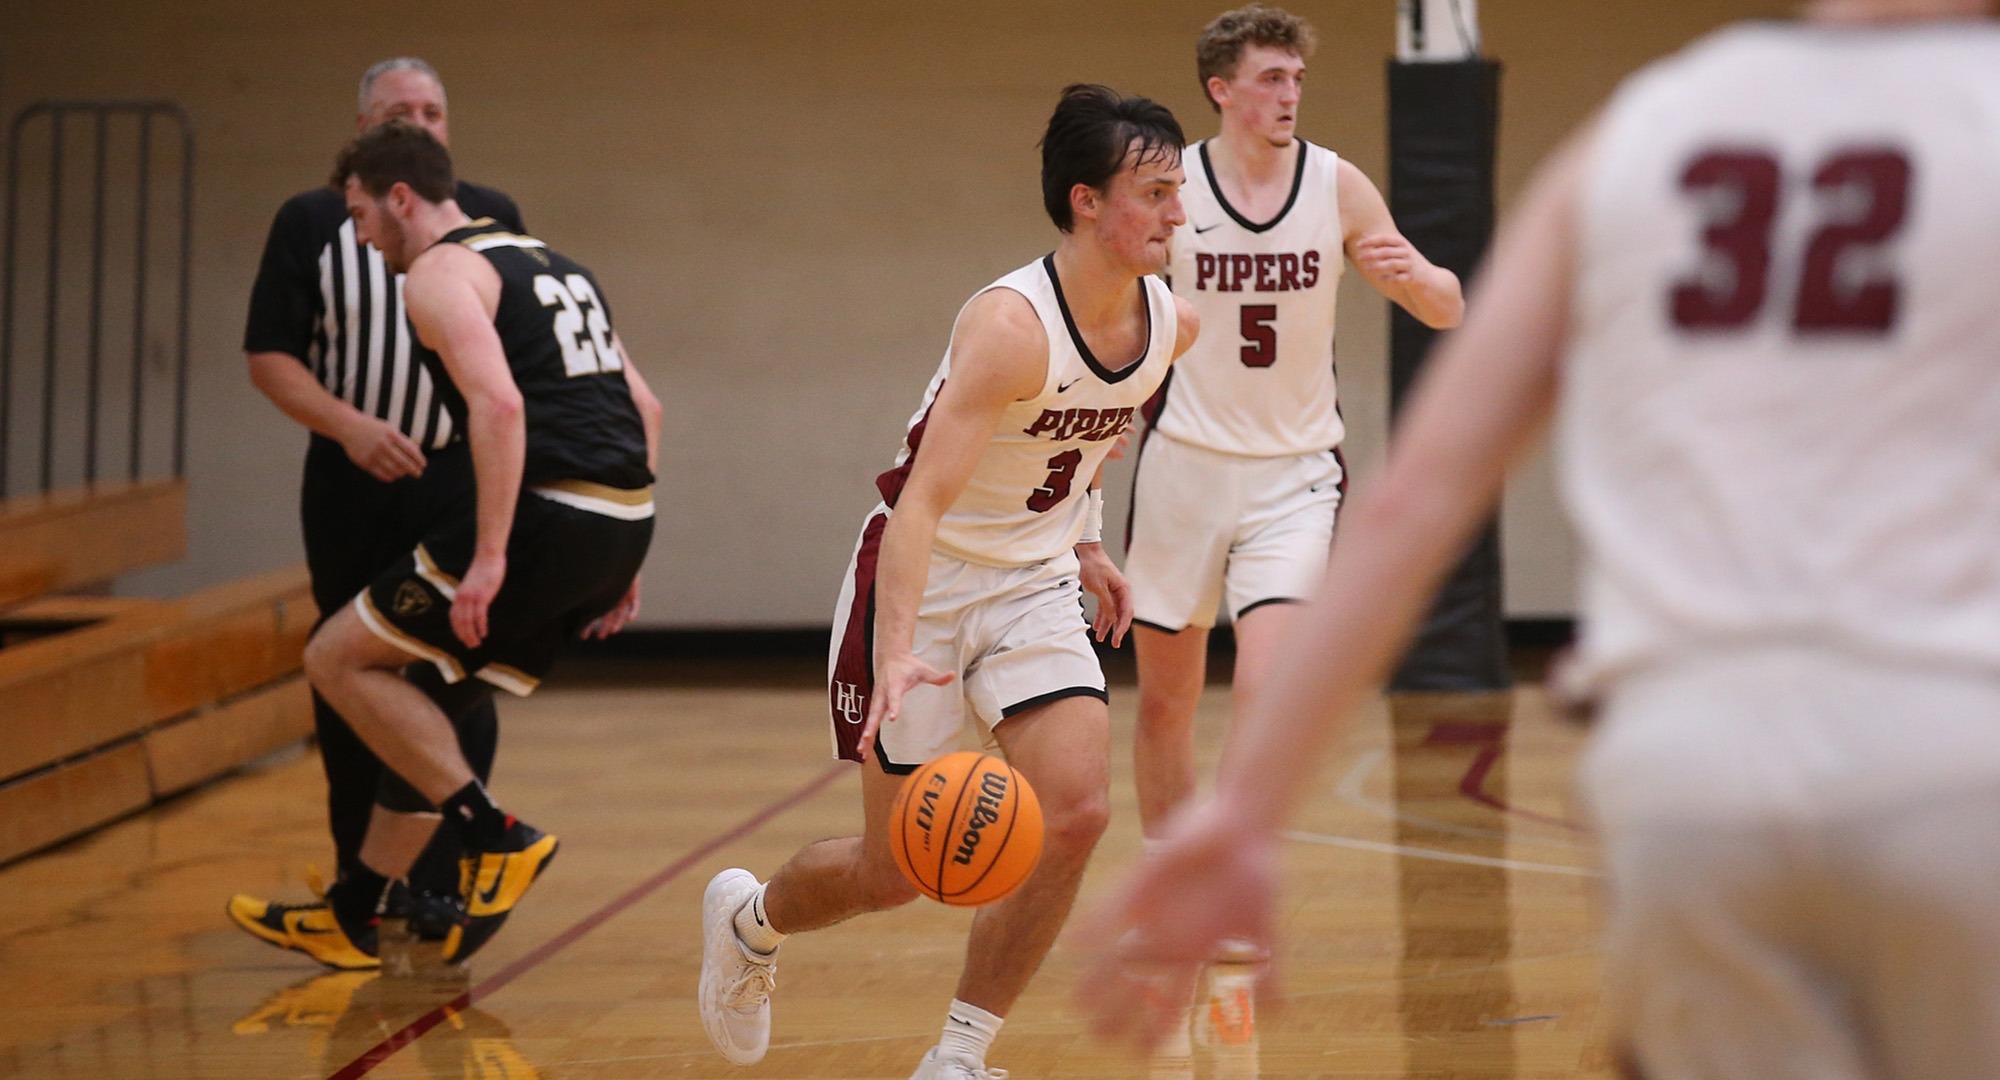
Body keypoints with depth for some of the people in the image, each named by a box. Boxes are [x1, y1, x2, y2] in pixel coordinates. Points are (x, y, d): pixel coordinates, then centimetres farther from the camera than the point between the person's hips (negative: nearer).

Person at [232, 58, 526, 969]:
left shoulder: (492, 220, 6)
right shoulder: (311, 224, 1)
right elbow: (268, 355, -2)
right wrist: (348, 426, -16)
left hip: (465, 484, 0)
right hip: (353, 489, 0)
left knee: (460, 689, -2)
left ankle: (439, 888, 5)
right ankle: (361, 886, 18)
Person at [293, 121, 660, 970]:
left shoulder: (441, 271, -3)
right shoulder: (550, 265, 25)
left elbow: (499, 404, -20)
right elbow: (643, 409, 23)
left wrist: (489, 557, -21)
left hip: (546, 513, -9)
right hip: (622, 519, 9)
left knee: (339, 659, 2)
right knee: (424, 699, 22)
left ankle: (494, 836, -4)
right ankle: (353, 910, 28)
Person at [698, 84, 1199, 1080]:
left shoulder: (1171, 326, -5)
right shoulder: (1009, 325, -28)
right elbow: (919, 503, -35)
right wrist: (896, 656, -46)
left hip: (1035, 586, 6)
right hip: (923, 582, -6)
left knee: (1075, 814, -15)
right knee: (898, 868, 2)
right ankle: (747, 920, 36)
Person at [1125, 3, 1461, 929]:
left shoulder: (1337, 187, -4)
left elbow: (1447, 312, -2)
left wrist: (1412, 275, -24)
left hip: (1295, 473, -1)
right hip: (1185, 462, 1)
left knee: (1267, 691, -18)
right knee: (1165, 698, 10)